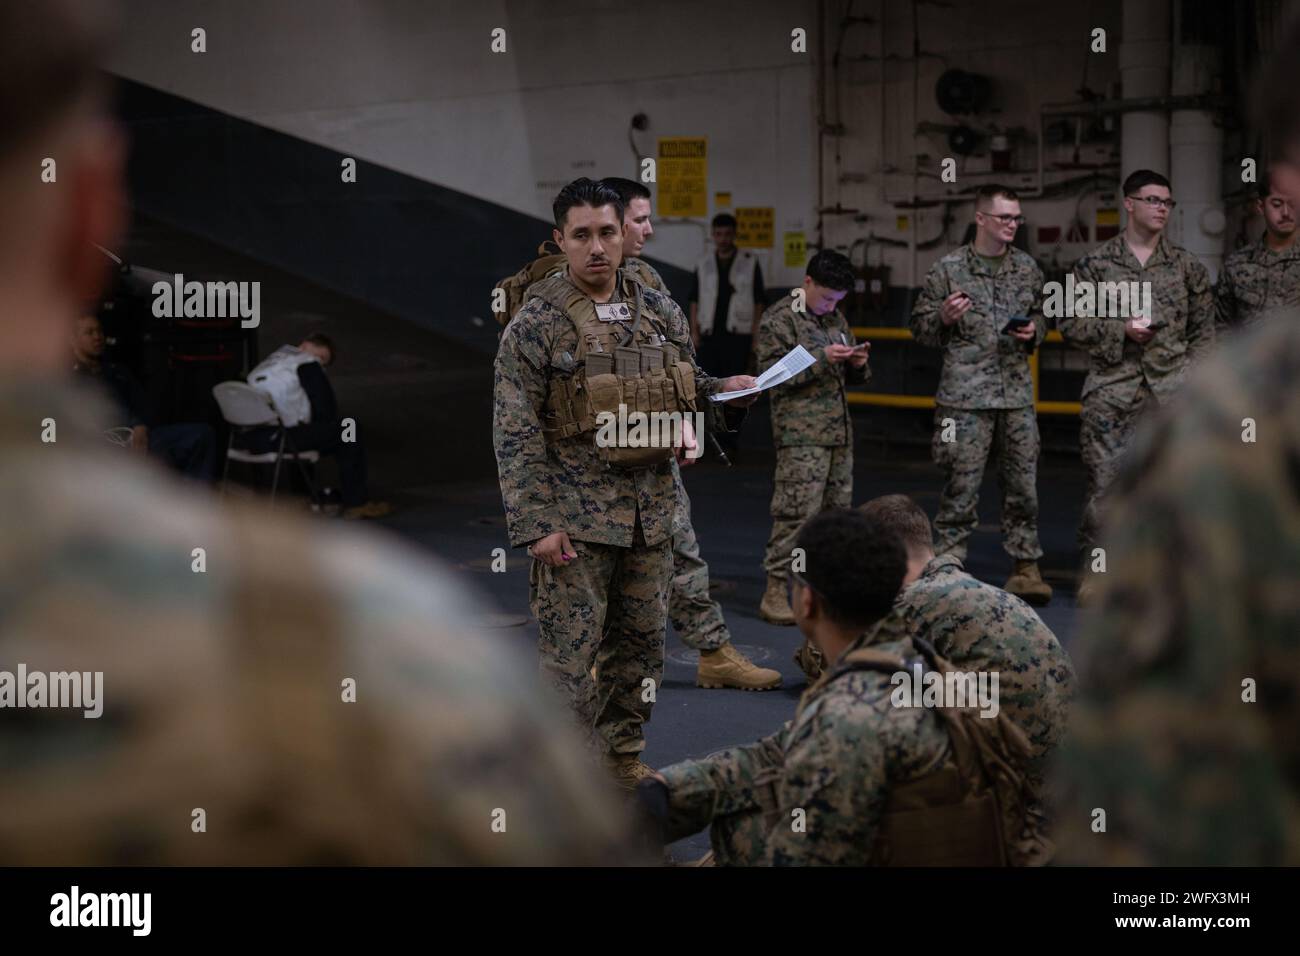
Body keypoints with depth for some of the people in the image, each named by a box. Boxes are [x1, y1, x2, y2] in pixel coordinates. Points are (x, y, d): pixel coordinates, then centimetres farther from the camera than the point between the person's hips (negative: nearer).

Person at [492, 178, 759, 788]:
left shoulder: (661, 313, 8)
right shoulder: (536, 325, -8)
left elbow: (687, 389, 22)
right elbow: (515, 434, -10)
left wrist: (722, 392, -2)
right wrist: (536, 525, -15)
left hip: (651, 507, 6)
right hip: (577, 514, -5)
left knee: (640, 643, 14)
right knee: (571, 650, -3)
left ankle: (624, 761, 29)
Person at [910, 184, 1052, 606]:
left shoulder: (1027, 267, 11)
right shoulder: (948, 269, -2)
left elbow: (1042, 315, 24)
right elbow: (920, 325, 4)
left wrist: (1034, 331, 2)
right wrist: (944, 317, -16)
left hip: (1017, 395, 4)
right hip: (966, 396, -4)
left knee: (1023, 484, 7)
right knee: (962, 485, -3)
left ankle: (1025, 567, 18)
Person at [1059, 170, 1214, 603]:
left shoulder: (1187, 266, 9)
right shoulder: (1095, 264, 3)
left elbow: (1204, 331, 11)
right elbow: (1072, 324, 2)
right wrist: (1121, 330, -11)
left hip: (1171, 391, 2)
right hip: (1111, 391, -2)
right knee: (1104, 482, -3)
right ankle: (1094, 570, 8)